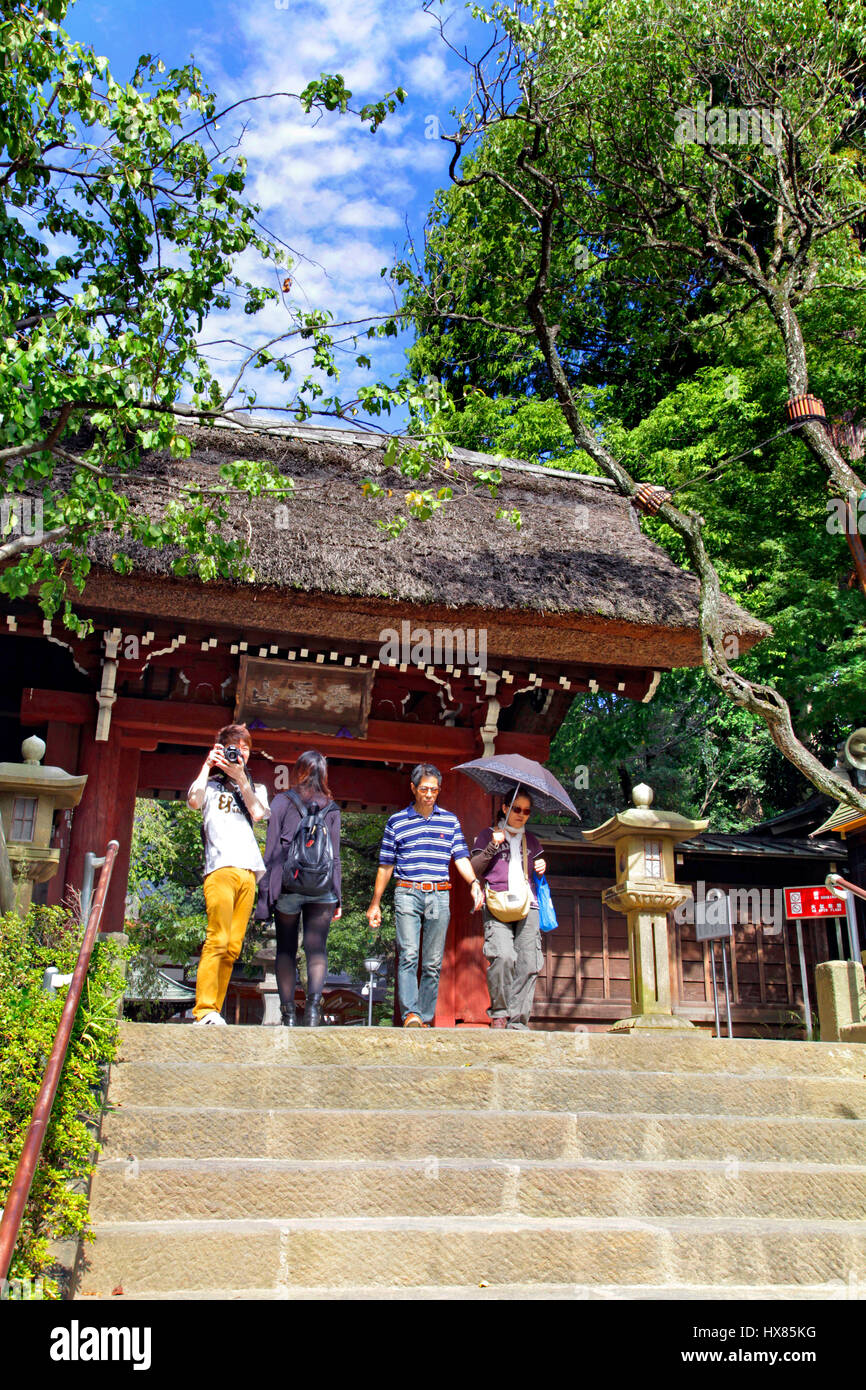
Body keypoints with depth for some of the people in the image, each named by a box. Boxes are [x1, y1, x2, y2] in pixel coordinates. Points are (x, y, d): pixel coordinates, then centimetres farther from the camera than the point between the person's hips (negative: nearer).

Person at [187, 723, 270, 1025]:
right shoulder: (211, 784, 16)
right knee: (217, 940, -15)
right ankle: (205, 1010, -16)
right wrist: (208, 765, 1)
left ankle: (214, 1009, 2)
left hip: (249, 872, 4)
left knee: (233, 947, -1)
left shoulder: (255, 788, 27)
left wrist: (240, 778, 1)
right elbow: (193, 801, -7)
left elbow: (258, 813, 5)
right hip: (221, 868, -4)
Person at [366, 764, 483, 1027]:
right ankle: (410, 1014, -18)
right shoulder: (397, 822, 7)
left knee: (433, 962, 3)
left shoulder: (450, 821, 12)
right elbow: (386, 865, 10)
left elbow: (461, 858, 8)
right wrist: (375, 903, 10)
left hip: (439, 896, 2)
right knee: (408, 955, -14)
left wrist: (473, 882, -12)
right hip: (407, 894, -2)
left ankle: (426, 1018, 10)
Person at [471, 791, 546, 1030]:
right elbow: (474, 869, 4)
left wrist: (542, 870, 10)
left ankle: (518, 1021, -2)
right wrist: (492, 846, -8)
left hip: (528, 906, 4)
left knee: (527, 965, -8)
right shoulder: (489, 835, 14)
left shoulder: (531, 841, 24)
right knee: (503, 956, -23)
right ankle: (499, 1012, -7)